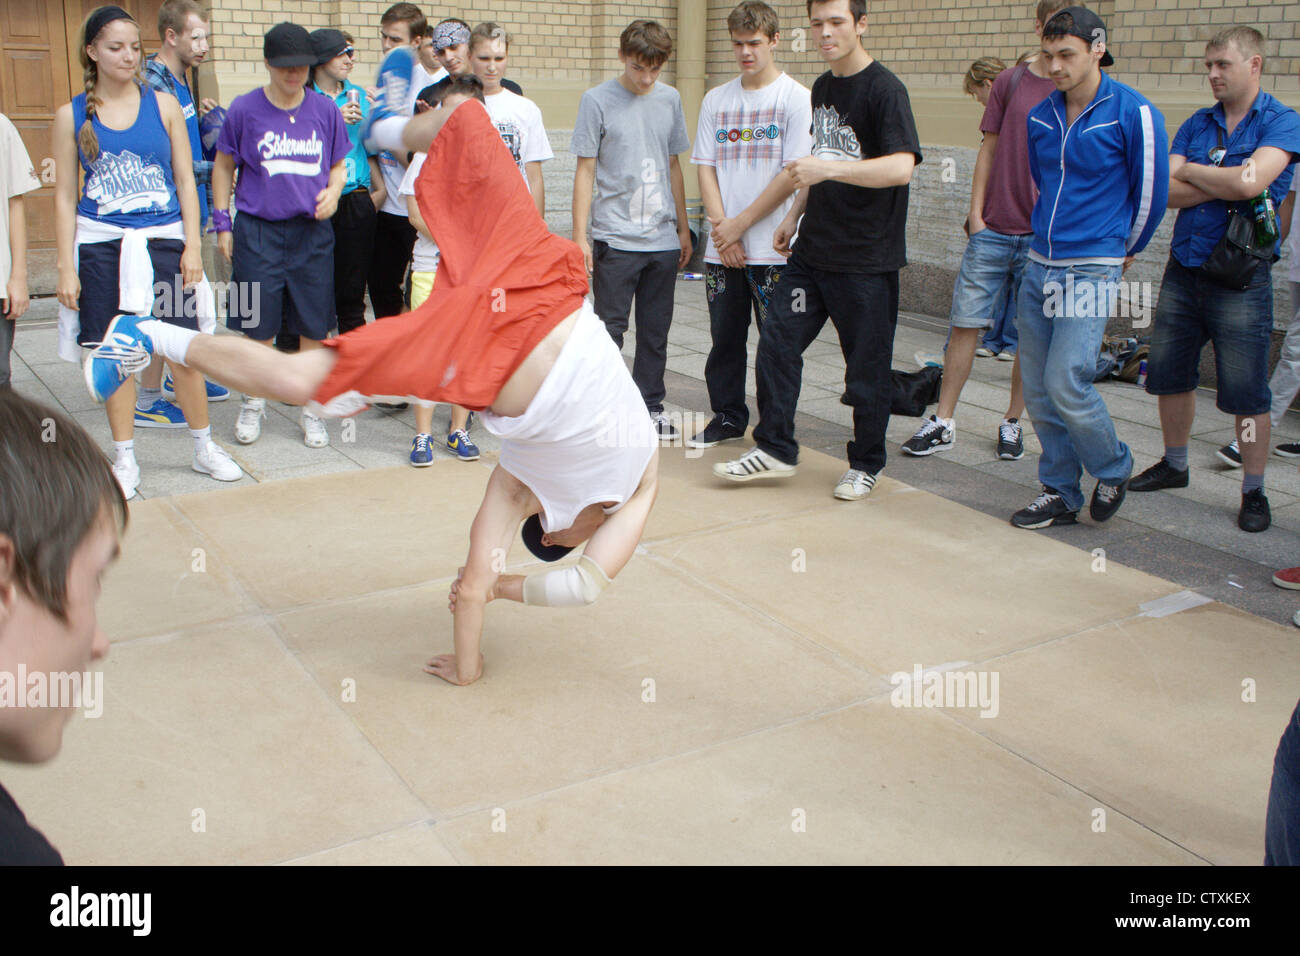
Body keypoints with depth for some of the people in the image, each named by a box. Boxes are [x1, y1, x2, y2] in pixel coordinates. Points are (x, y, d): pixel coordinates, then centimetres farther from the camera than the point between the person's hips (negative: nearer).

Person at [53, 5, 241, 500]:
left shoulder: (163, 105, 5)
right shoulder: (72, 116, 3)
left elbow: (186, 181, 6)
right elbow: (65, 196, 4)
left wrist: (192, 246, -2)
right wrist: (67, 268, -1)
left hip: (163, 241, 0)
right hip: (102, 247, 0)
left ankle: (204, 447, 19)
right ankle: (124, 459, 19)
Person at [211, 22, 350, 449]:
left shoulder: (325, 109, 4)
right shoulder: (245, 109, 0)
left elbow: (339, 165, 14)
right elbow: (224, 166, 9)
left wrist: (333, 191, -7)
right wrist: (222, 223, 4)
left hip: (312, 233, 1)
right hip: (258, 232, -1)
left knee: (314, 326, 4)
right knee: (258, 325, 4)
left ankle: (312, 409, 18)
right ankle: (253, 404, 23)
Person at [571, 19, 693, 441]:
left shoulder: (669, 100, 9)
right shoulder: (598, 101, -3)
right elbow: (585, 172, -3)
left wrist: (683, 228, 17)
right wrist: (580, 236, -8)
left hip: (663, 240, 4)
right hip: (614, 239, -4)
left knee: (656, 331, 10)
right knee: (610, 329, -1)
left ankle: (650, 406, 22)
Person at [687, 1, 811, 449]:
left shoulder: (796, 98, -2)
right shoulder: (716, 100, 12)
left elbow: (793, 174, -9)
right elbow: (705, 168, 9)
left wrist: (739, 225, -9)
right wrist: (721, 228, -5)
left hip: (774, 248, -4)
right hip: (722, 247, 4)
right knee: (724, 338, 10)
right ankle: (728, 417, 25)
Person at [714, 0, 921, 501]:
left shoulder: (884, 89, -12)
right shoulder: (821, 88, 13)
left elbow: (901, 167, -26)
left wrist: (827, 169, -32)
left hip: (867, 258, -7)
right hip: (811, 250, 7)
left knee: (866, 366, 3)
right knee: (777, 342, 3)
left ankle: (865, 464, 19)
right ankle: (774, 449, 15)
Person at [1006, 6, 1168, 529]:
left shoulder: (1133, 113, -8)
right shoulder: (1040, 117, 8)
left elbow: (1150, 192, 1)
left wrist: (1124, 251, 13)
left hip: (1091, 270, -6)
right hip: (1039, 265, 6)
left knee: (1066, 383, -13)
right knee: (1038, 388, 6)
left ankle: (1113, 469, 13)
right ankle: (1060, 493, 19)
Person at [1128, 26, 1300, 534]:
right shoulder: (1197, 124, 11)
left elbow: (1250, 181, -21)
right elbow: (1166, 192, -2)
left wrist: (1188, 171, -6)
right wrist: (1226, 186, -15)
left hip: (1240, 278, -5)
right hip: (1183, 268, 5)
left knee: (1246, 394, -1)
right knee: (1169, 376, 13)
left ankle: (1254, 492, 12)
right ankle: (1174, 465, 32)